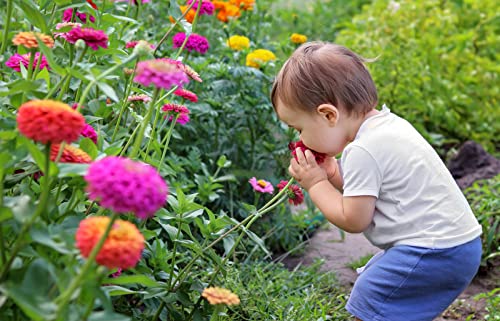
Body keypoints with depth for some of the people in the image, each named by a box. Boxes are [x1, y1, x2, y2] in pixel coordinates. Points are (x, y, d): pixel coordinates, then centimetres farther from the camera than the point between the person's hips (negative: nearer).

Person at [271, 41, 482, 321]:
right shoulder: (388, 125, 9)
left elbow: (352, 220, -14)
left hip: (434, 253, -10)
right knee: (370, 281, 21)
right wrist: (335, 176, 6)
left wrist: (316, 184, -3)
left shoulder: (363, 151, -20)